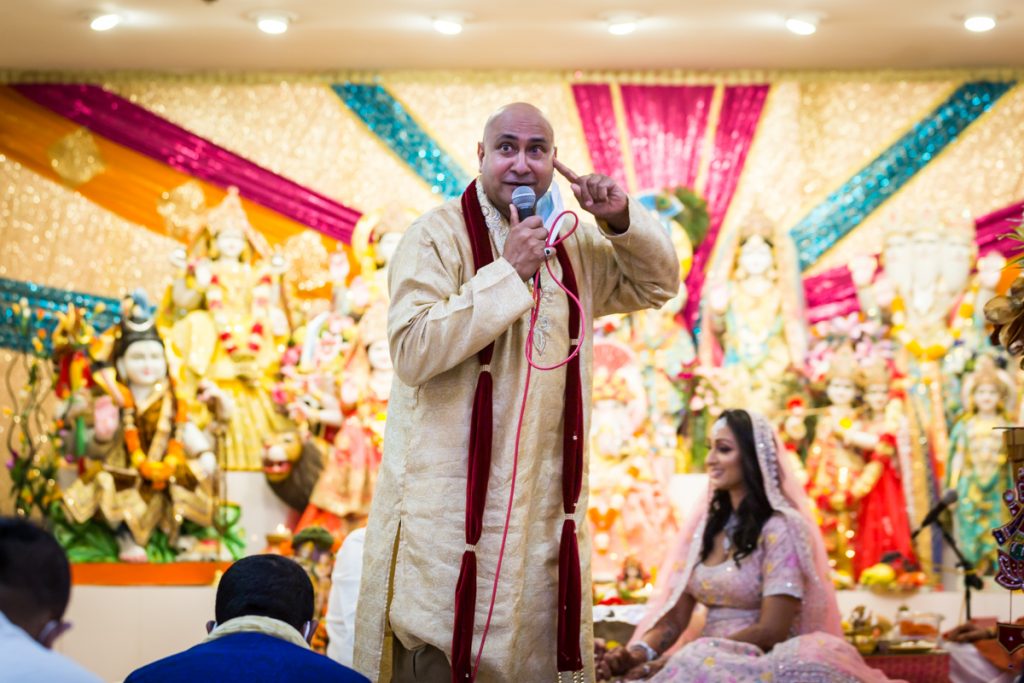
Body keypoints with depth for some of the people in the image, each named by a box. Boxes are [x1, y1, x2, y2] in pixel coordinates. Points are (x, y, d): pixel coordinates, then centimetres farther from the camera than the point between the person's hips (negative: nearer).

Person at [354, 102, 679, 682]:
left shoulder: (575, 247, 12)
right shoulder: (438, 236, -8)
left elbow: (658, 285, 22)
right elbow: (414, 349, -20)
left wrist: (623, 220, 3)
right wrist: (508, 271, -19)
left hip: (544, 508, 6)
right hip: (449, 503, -6)